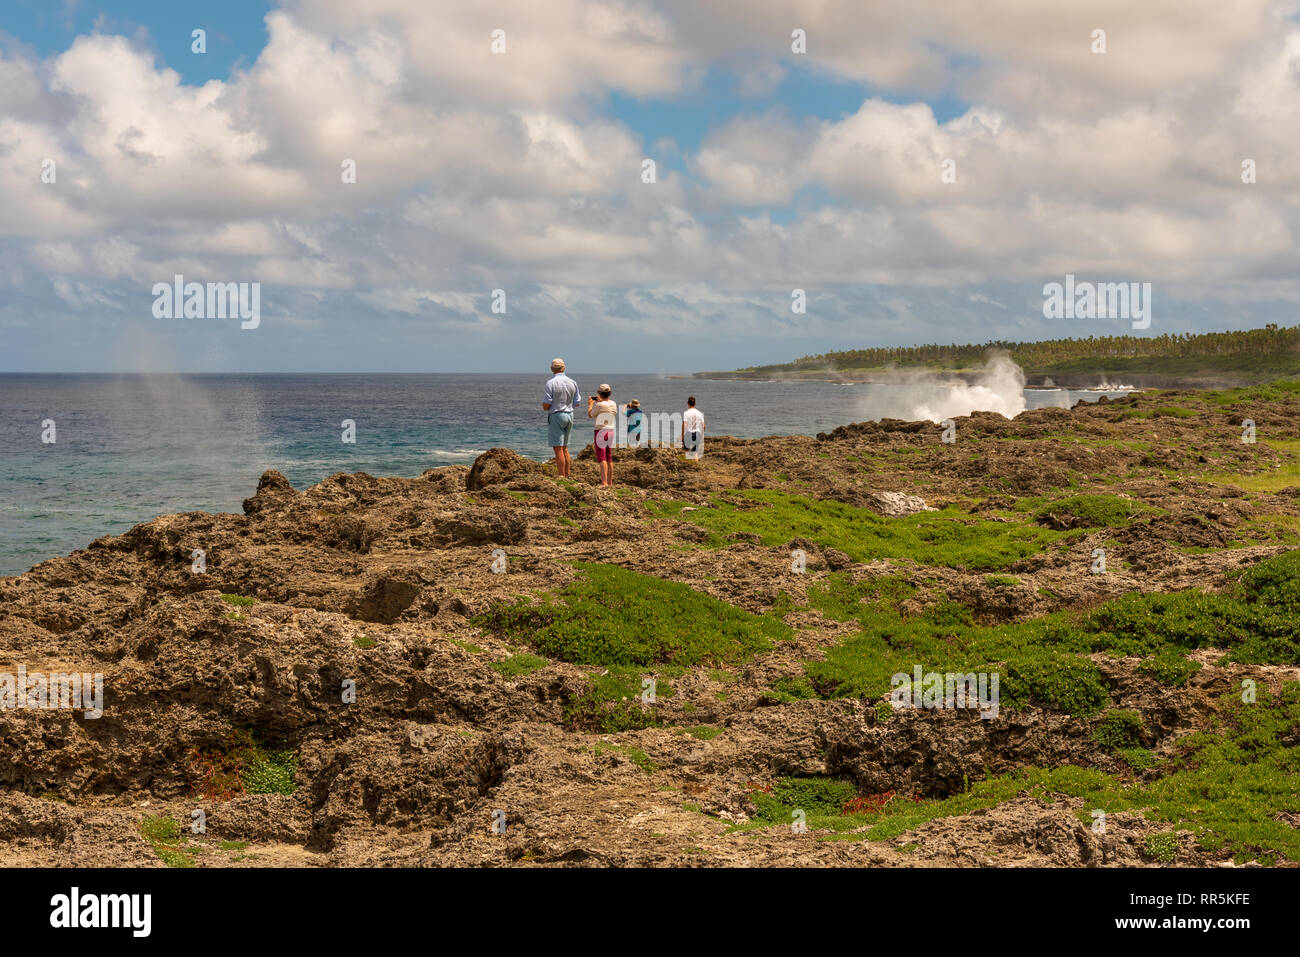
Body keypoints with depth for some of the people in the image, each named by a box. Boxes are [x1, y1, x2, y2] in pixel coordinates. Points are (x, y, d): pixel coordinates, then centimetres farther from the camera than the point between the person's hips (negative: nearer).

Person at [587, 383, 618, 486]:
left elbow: (590, 415, 0)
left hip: (600, 432, -6)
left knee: (601, 458, -8)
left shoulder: (599, 405, -14)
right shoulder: (613, 404, 4)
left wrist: (590, 404, 16)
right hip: (611, 432, 6)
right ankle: (610, 482, 20)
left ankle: (604, 482, -17)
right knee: (609, 458, 14)